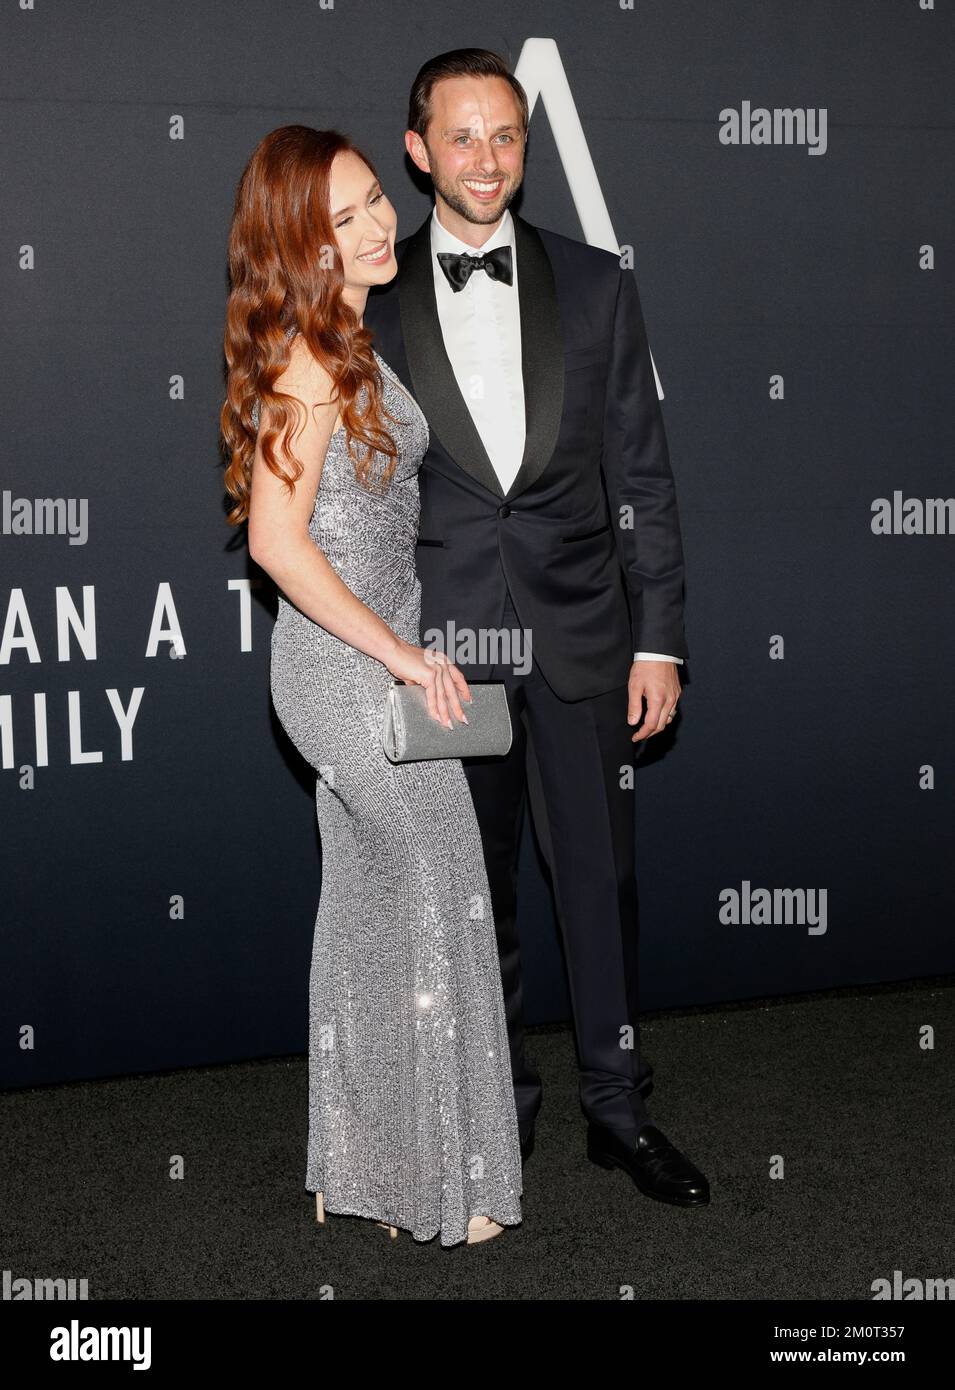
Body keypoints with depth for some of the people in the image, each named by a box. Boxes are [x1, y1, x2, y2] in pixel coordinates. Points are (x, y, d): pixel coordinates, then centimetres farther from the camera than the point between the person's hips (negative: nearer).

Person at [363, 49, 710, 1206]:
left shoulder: (594, 285, 4)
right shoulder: (370, 302, 1)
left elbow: (641, 472, 5)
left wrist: (659, 637, 0)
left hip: (579, 635, 1)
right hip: (441, 642, 0)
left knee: (600, 875, 7)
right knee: (471, 889, 11)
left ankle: (618, 1107, 23)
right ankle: (497, 1102, 28)